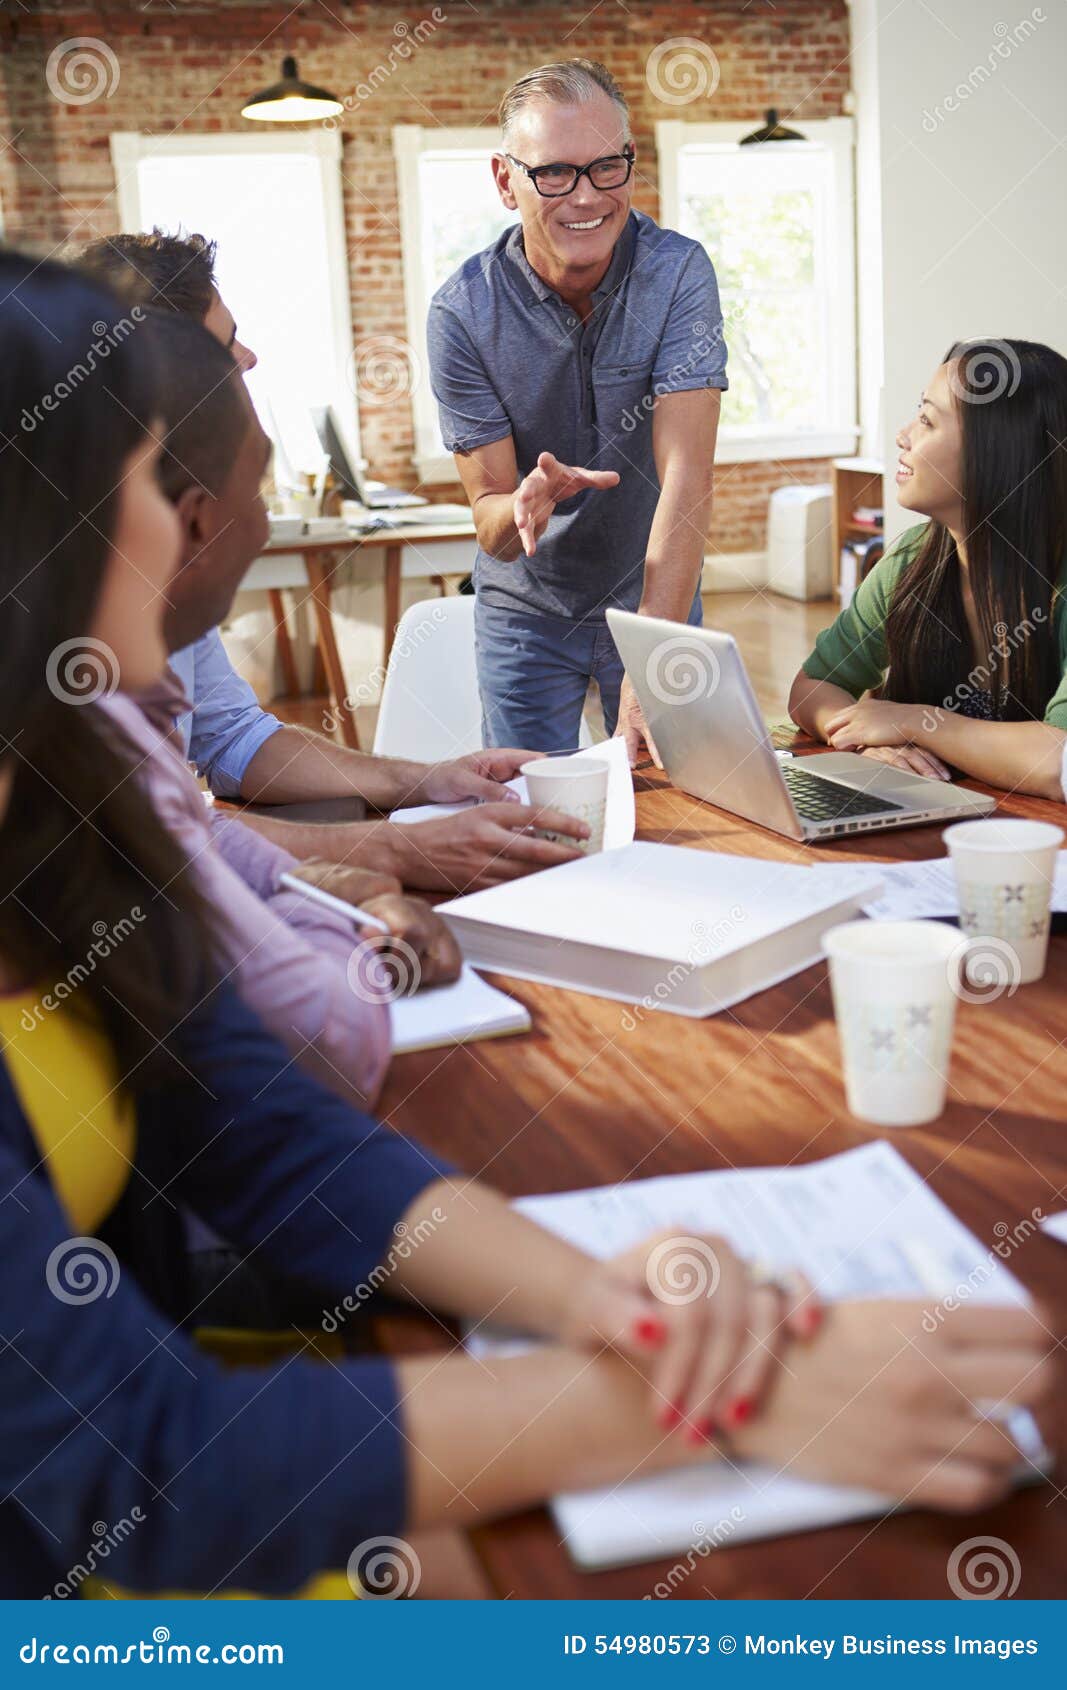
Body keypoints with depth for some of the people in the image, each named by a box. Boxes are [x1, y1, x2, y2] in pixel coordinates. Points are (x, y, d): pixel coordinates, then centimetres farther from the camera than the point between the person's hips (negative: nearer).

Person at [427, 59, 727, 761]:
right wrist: (521, 510, -41)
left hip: (656, 598, 0)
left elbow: (686, 476, -29)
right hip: (525, 611, 0)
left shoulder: (678, 273, -18)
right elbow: (491, 522, -15)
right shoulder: (463, 311, -16)